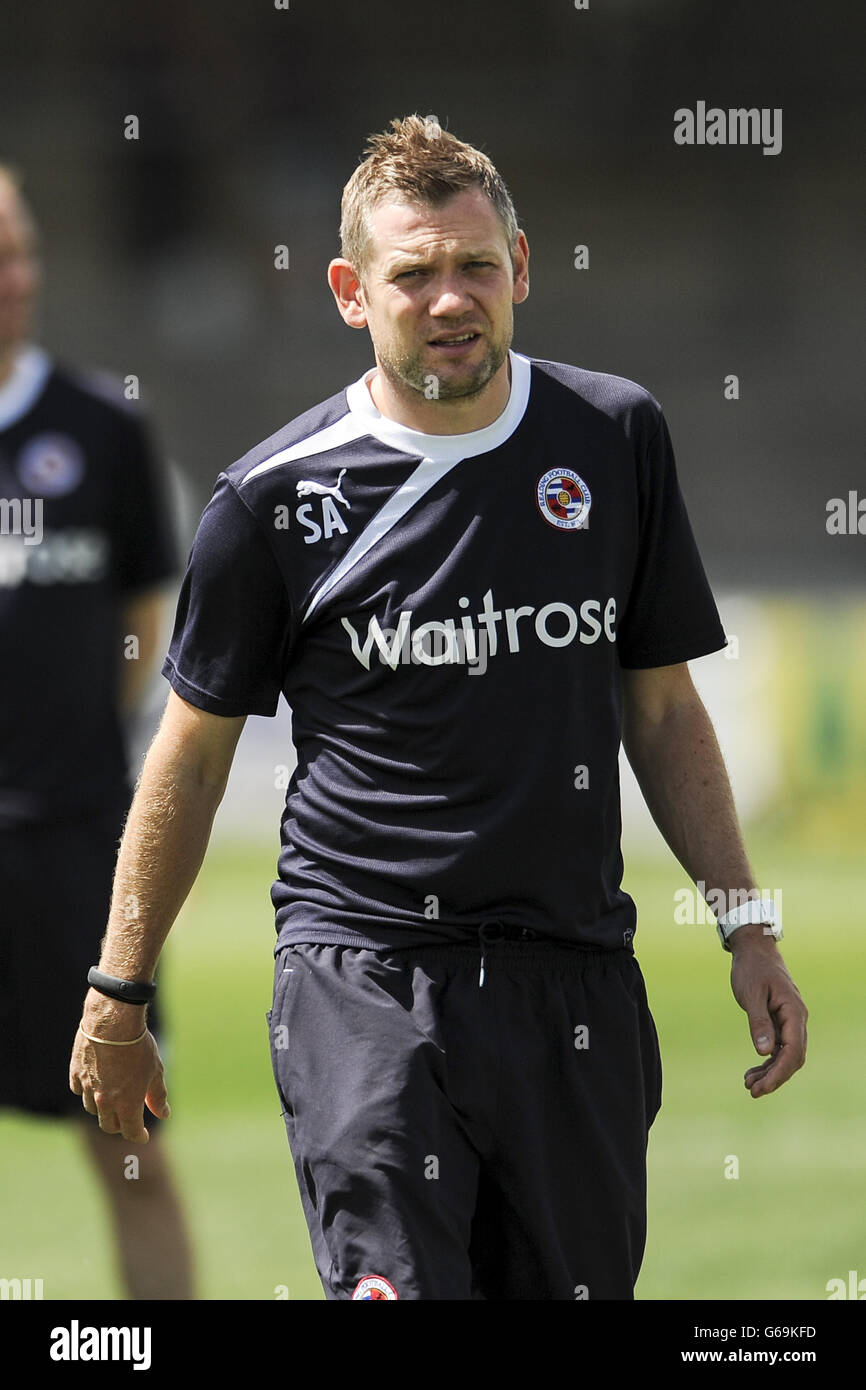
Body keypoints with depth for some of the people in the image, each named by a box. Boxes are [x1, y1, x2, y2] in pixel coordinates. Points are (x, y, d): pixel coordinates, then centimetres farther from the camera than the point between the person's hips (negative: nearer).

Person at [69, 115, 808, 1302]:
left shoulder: (616, 437, 6)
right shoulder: (276, 499, -2)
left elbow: (663, 707, 15)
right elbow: (191, 759, 8)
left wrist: (746, 927, 10)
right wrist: (119, 996, 10)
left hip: (577, 980, 3)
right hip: (365, 970, -3)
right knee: (397, 1285, -17)